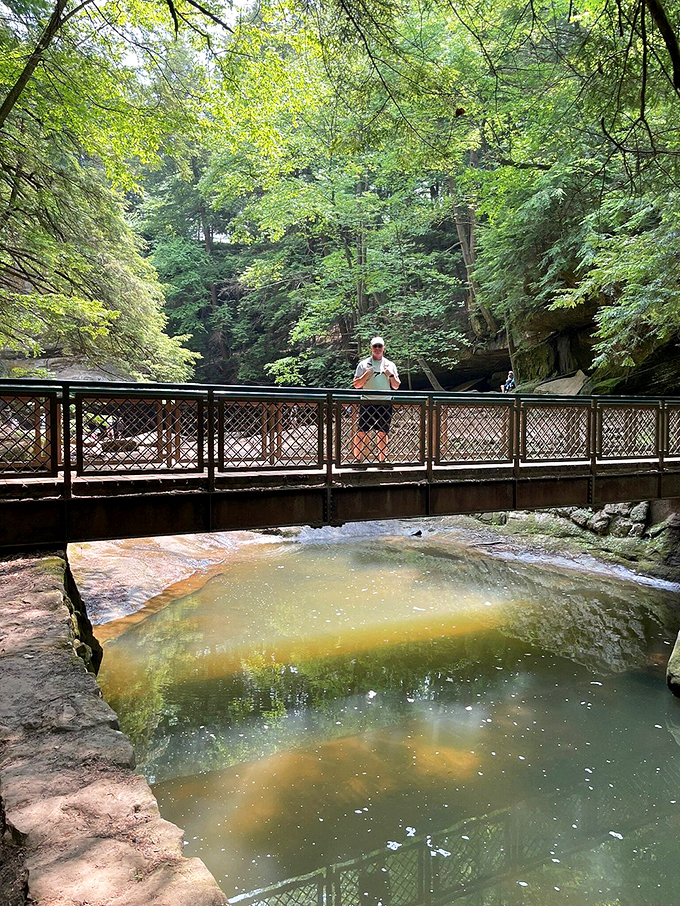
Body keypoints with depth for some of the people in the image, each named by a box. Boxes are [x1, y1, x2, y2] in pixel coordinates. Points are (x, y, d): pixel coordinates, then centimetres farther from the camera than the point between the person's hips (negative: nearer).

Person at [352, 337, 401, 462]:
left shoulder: (390, 365, 12)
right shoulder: (363, 364, 7)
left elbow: (396, 386, 11)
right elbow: (356, 384, 3)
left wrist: (391, 375, -6)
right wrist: (366, 375, -12)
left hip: (385, 404, 2)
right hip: (367, 403, -2)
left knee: (383, 433, 6)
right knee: (361, 432, -5)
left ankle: (382, 460, 15)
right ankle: (358, 459, 2)